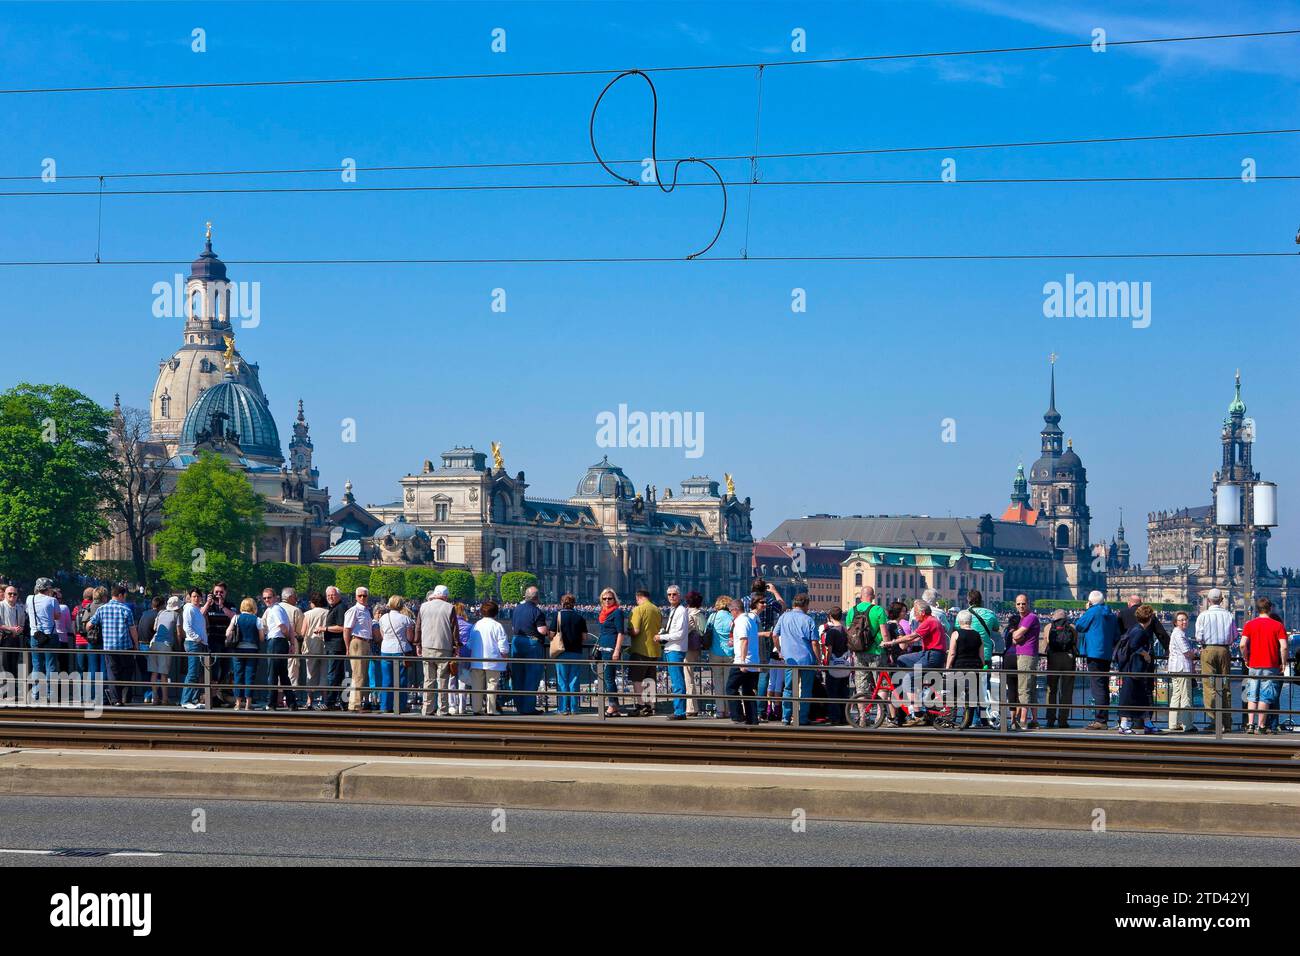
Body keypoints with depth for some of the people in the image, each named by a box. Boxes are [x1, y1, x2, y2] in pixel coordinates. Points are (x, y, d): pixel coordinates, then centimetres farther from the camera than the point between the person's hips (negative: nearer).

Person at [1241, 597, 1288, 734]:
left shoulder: (1250, 624, 2)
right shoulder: (1278, 625, -3)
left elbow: (1243, 645, -8)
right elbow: (1284, 647, -11)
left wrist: (1246, 660, 6)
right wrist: (1283, 664, 0)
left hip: (1253, 665, 2)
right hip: (1271, 666, -2)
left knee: (1252, 697, 10)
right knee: (1265, 698, 2)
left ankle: (1250, 724, 4)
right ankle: (1261, 726, 2)